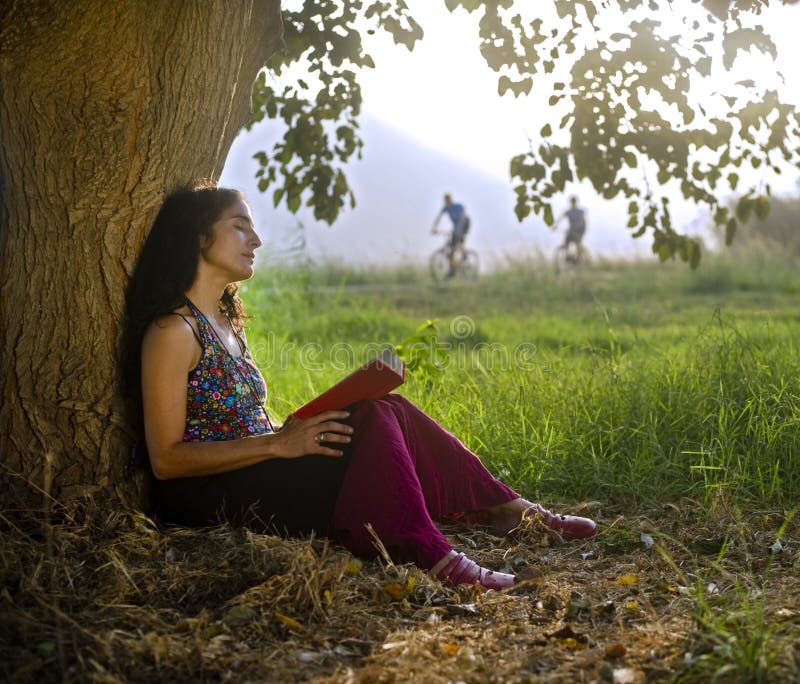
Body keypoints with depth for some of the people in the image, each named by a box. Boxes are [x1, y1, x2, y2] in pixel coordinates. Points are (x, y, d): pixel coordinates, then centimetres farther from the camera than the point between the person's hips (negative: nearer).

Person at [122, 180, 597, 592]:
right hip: (209, 500, -8)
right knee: (374, 419, -22)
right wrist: (278, 443, -22)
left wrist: (297, 430, -1)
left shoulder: (226, 323, 17)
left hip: (257, 479, 8)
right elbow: (166, 459, -17)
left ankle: (507, 509, 1)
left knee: (387, 412, -6)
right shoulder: (173, 330, -12)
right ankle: (429, 557, -26)